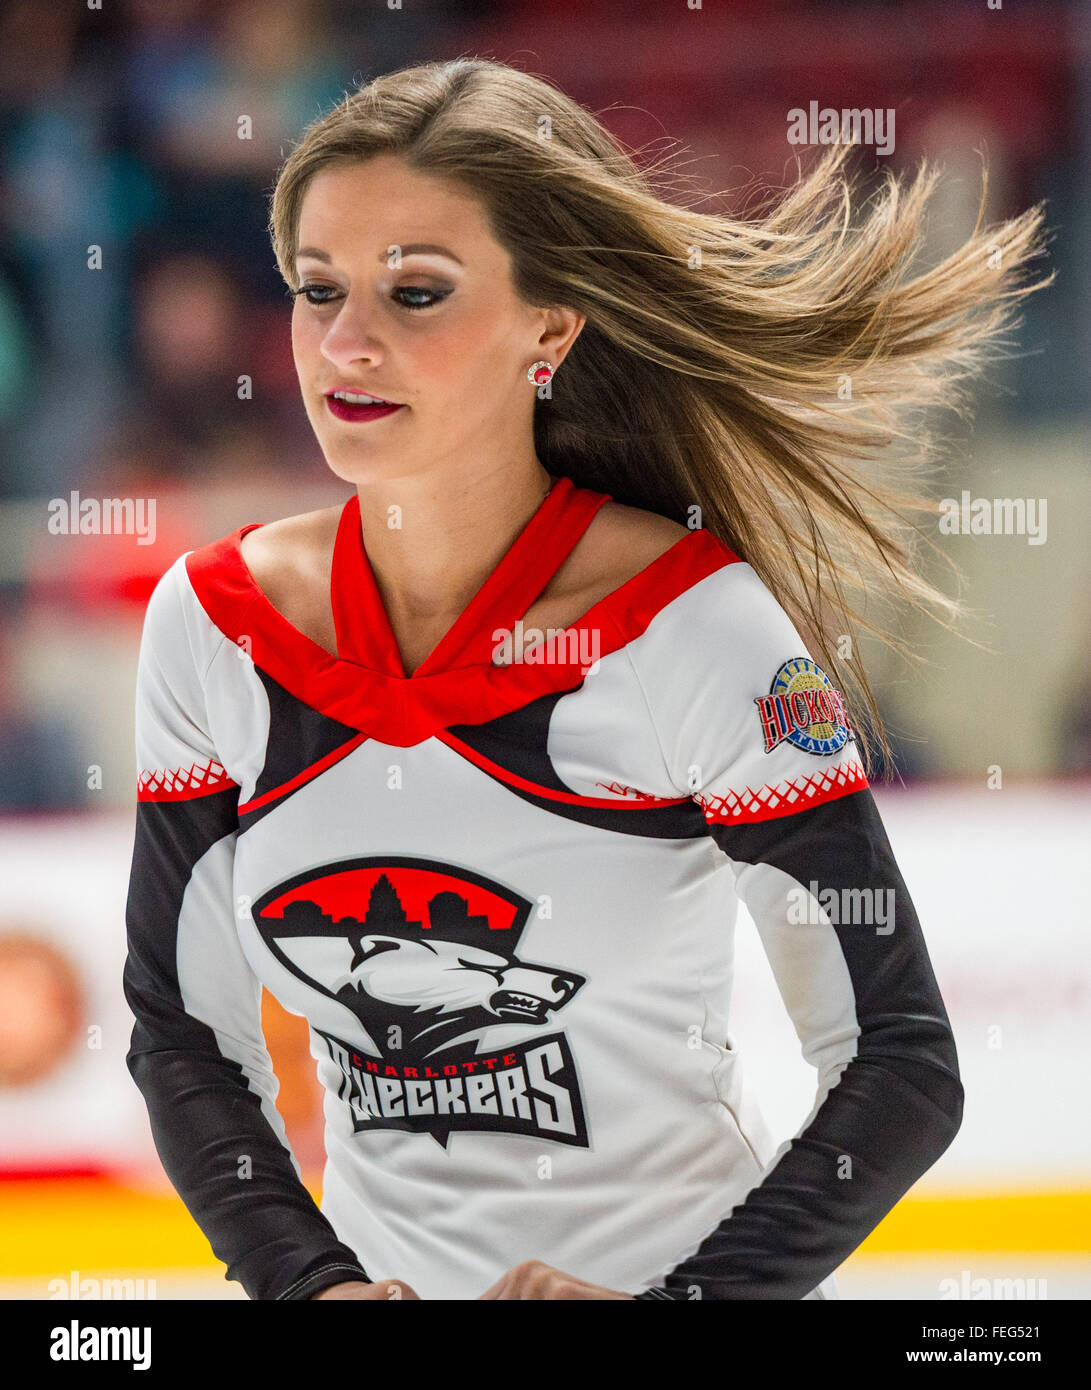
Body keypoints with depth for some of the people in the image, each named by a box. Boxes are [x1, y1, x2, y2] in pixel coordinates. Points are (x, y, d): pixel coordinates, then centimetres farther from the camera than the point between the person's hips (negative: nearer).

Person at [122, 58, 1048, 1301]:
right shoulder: (210, 625, -5)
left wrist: (666, 1303, -23)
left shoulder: (699, 630, -16)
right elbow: (181, 1032, 2)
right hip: (379, 1269, 3)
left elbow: (904, 1069, -14)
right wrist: (310, 1282, -12)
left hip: (685, 1271, -3)